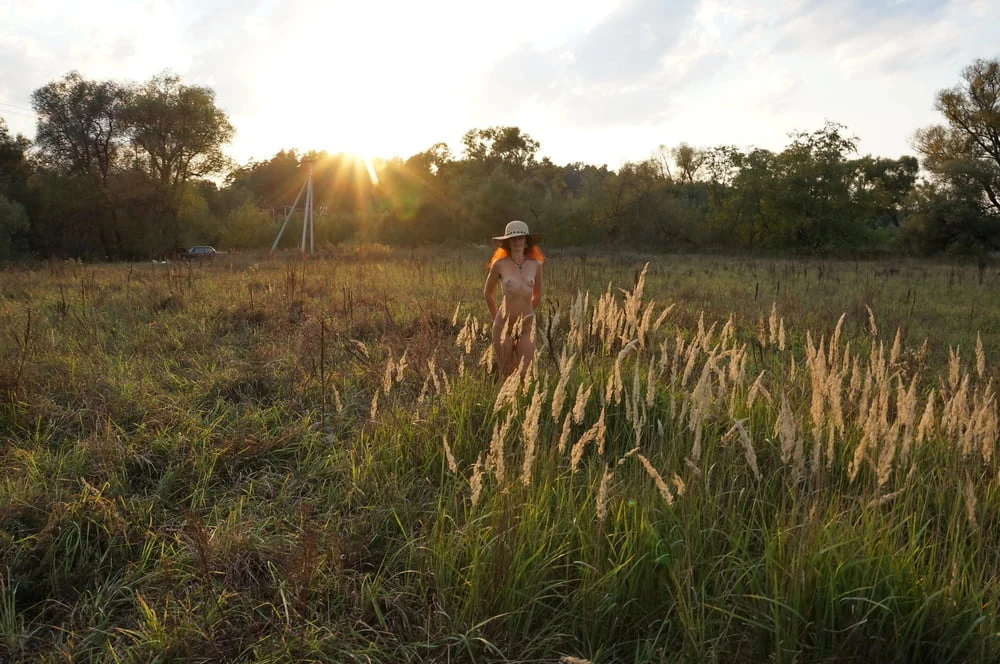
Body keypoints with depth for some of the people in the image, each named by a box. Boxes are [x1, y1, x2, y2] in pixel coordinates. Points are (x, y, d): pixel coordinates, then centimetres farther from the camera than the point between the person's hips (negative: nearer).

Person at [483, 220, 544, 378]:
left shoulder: (535, 265, 2)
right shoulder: (499, 264, -4)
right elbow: (487, 293, 10)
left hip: (527, 324, 1)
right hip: (504, 323, -1)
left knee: (525, 372, -5)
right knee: (506, 373, 7)